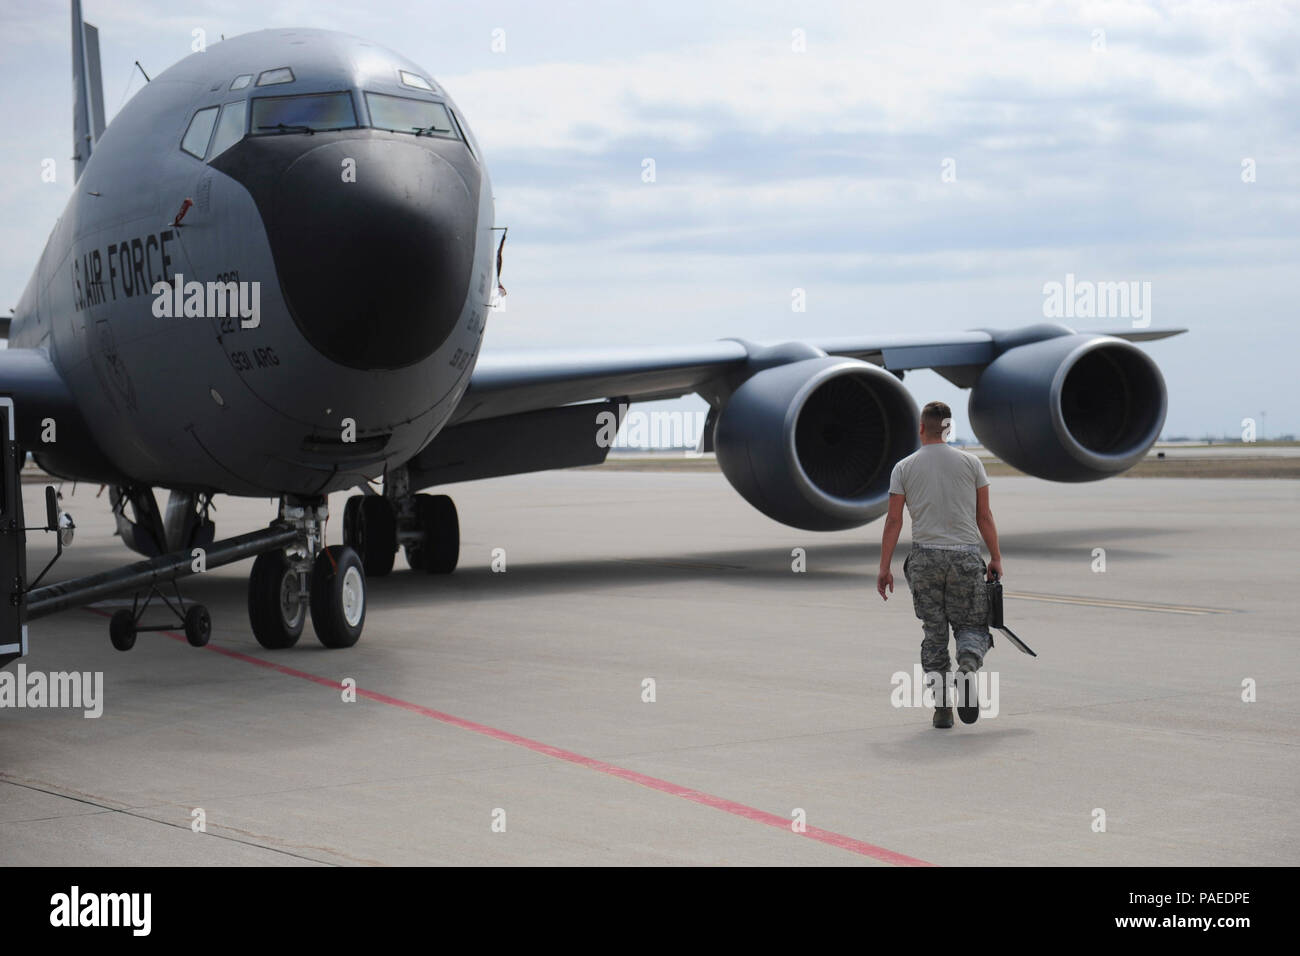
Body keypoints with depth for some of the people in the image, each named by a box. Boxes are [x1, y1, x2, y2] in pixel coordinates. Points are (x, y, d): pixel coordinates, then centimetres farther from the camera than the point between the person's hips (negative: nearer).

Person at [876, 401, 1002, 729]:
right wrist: (996, 558, 10)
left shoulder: (904, 468, 3)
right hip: (966, 557, 0)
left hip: (925, 557, 0)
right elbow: (984, 516, 3)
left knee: (934, 632, 9)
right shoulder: (970, 462, 3)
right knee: (972, 625, 9)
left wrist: (884, 568, 4)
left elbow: (893, 521, 0)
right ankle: (968, 666, -25)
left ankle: (942, 707, 0)